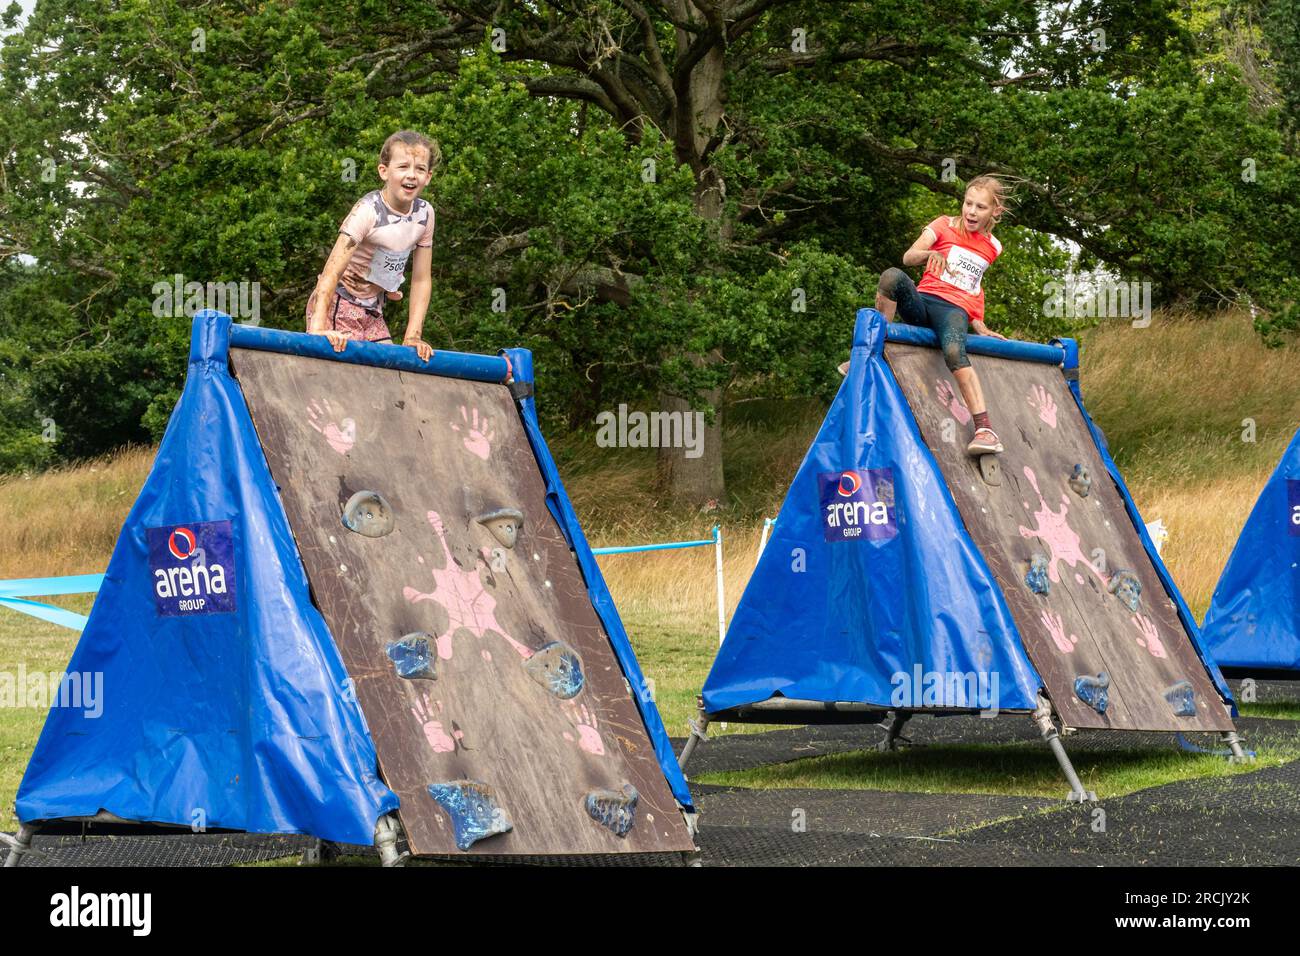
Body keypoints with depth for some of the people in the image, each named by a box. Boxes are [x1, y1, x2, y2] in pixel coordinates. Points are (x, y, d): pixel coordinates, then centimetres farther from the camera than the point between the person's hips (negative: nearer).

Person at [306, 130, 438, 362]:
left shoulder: (424, 214, -1)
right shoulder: (368, 211, -21)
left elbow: (422, 280, 4)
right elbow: (332, 271, -30)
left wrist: (412, 337, -4)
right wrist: (318, 328, -41)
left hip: (373, 310, 7)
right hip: (338, 305, -7)